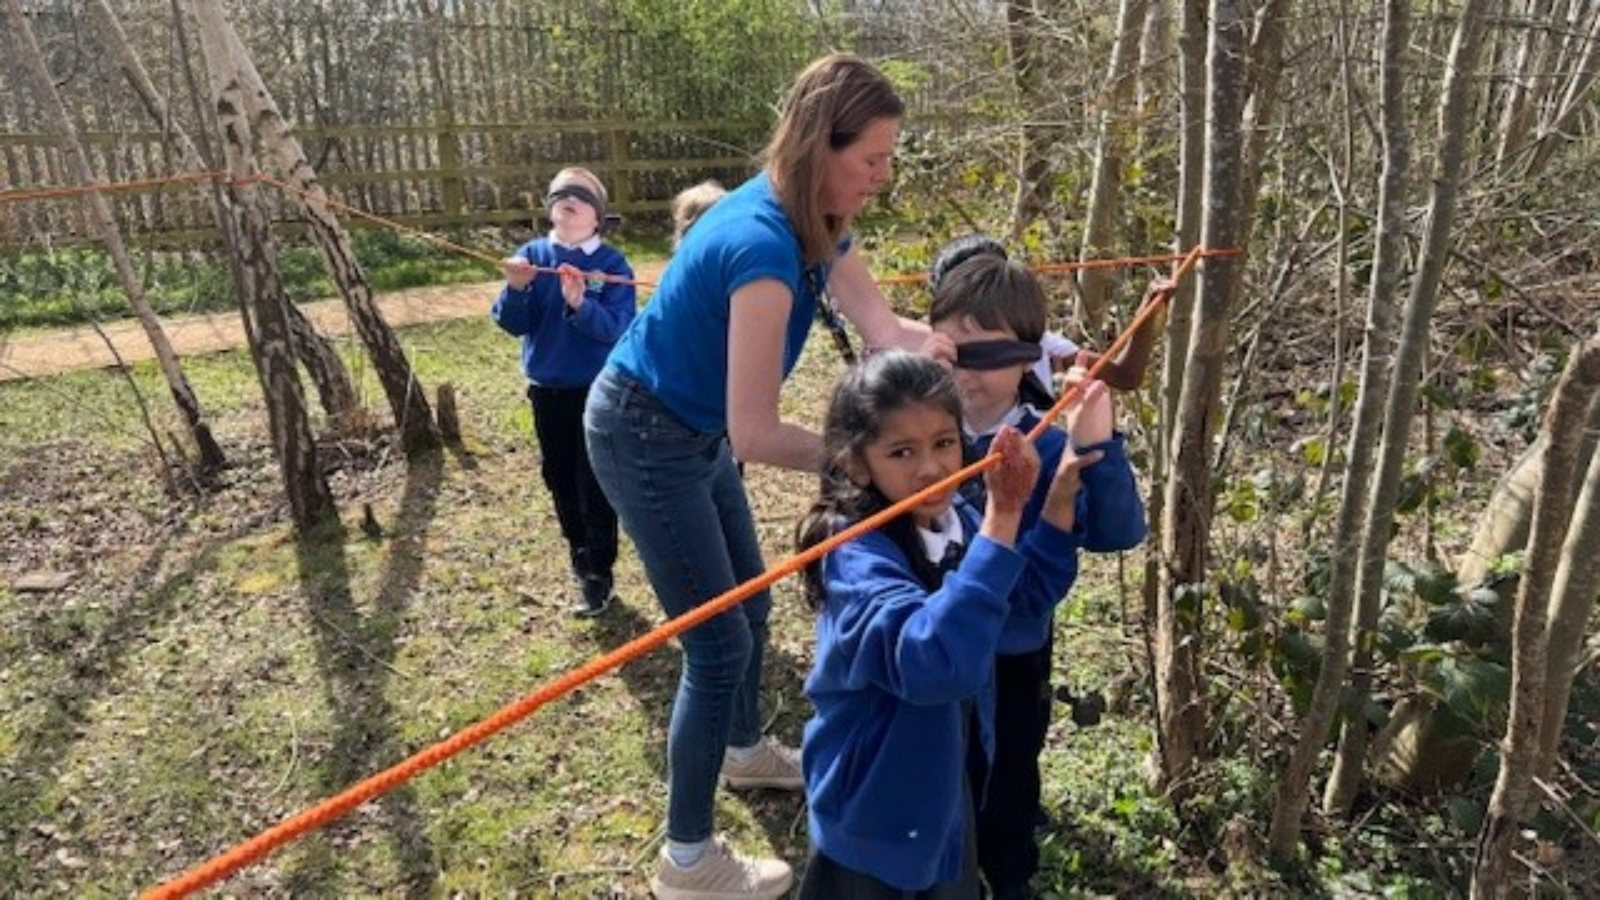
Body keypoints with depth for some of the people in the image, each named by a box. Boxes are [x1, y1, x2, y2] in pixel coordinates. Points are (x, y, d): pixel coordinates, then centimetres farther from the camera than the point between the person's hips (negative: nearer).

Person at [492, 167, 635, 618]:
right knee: (560, 479, 17)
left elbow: (618, 329, -19)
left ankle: (598, 576, 12)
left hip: (599, 392, -4)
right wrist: (516, 289, -23)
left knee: (595, 484, 0)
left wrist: (580, 303, -35)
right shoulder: (531, 255, -1)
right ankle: (580, 555, 37)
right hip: (546, 390, 4)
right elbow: (512, 324, -4)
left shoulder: (612, 264, -10)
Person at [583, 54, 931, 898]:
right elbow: (756, 436, -33)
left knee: (749, 602, 22)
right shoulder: (762, 244, -33)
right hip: (645, 437, -9)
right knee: (719, 641, -3)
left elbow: (888, 331, -7)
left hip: (694, 430, 9)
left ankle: (745, 750, 48)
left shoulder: (816, 224, -4)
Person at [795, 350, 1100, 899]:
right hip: (877, 807, -7)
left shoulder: (956, 519, -8)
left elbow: (1030, 590, 9)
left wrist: (1060, 498, -6)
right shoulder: (857, 556, -32)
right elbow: (934, 662, -47)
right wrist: (1000, 522, -49)